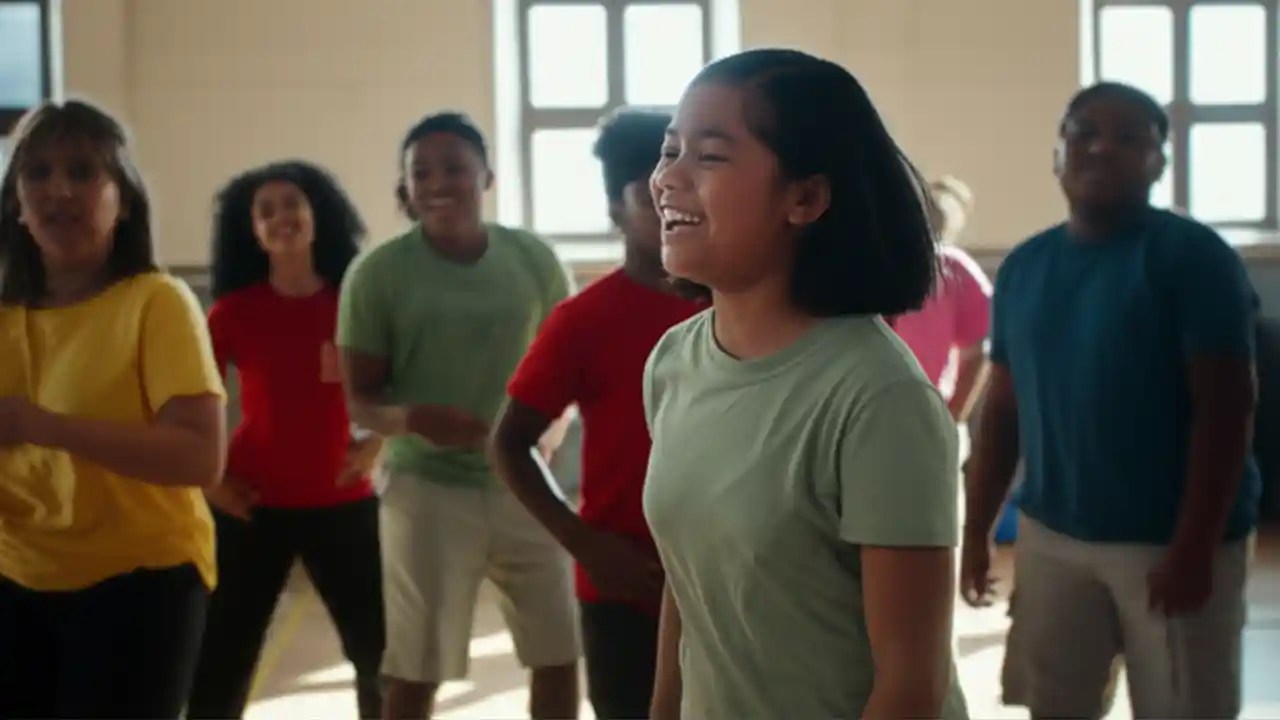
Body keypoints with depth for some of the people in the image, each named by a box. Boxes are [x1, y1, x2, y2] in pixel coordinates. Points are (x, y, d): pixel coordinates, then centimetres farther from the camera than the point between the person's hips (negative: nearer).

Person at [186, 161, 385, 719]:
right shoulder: (233, 311, -4)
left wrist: (374, 444, -1)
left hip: (341, 504, 1)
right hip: (252, 505, -1)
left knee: (380, 654, 8)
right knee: (222, 661, 1)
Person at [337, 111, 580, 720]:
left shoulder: (533, 258, -1)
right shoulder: (378, 272, -9)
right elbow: (359, 399, -5)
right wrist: (410, 419, -26)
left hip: (524, 481, 3)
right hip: (427, 487, -3)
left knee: (560, 656, 10)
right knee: (414, 671, 2)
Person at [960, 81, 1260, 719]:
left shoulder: (1193, 255, -8)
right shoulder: (1023, 267, 8)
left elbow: (1225, 409, -13)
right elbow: (1003, 408, 12)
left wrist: (1194, 545, -18)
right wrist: (976, 528, 11)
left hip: (1167, 542, -5)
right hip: (1050, 537, 5)